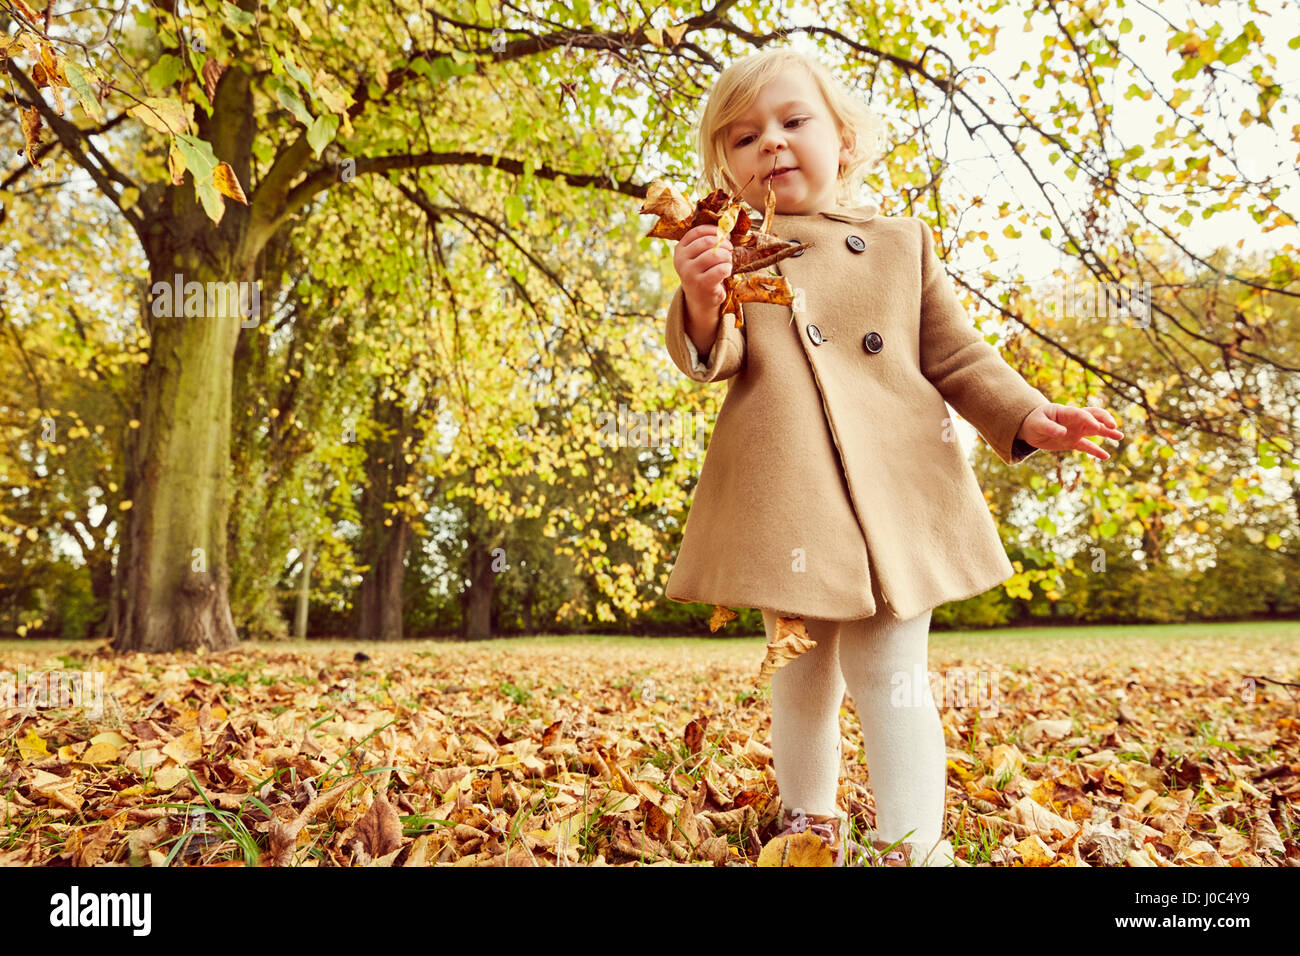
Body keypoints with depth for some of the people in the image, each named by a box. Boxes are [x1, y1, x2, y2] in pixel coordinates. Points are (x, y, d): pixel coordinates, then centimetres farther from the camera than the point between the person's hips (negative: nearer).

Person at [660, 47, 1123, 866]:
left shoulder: (903, 242, 13)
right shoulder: (730, 251, 9)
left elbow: (957, 355, 13)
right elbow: (714, 358, -5)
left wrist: (1027, 415, -2)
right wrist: (702, 306, -27)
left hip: (897, 488, 0)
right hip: (788, 493, 0)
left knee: (890, 671, 0)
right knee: (800, 674, 11)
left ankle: (913, 843, 13)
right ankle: (811, 827, 30)